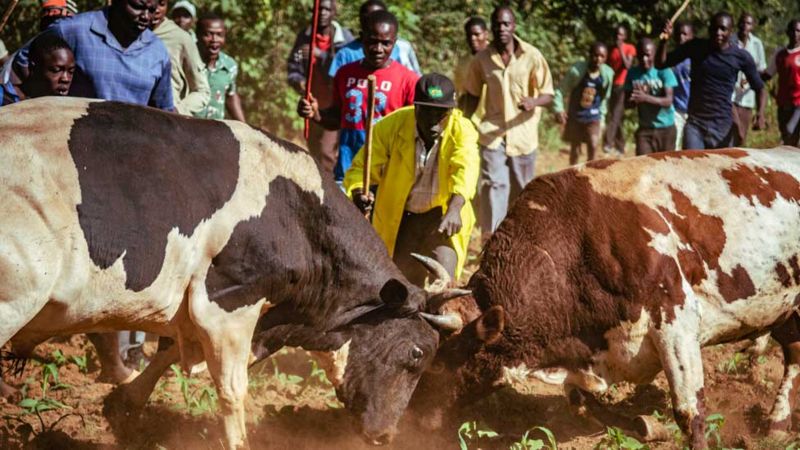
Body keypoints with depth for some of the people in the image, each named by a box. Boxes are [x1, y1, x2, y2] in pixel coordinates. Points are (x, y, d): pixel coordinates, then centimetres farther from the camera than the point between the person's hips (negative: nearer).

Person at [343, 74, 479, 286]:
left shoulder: (461, 129, -23)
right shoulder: (392, 126, -19)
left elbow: (466, 167, -40)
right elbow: (361, 167, -18)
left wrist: (454, 209, -60)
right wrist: (359, 193, -42)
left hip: (442, 214, -2)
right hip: (399, 218, 2)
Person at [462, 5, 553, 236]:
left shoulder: (532, 56, -8)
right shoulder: (482, 59, -2)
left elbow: (548, 94, -6)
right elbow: (472, 95, 10)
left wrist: (534, 101, -27)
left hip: (523, 133, 0)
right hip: (492, 133, 0)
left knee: (521, 190, 13)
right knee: (493, 184, -15)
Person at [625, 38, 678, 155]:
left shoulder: (664, 71, -10)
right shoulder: (633, 73, 0)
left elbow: (668, 101, -19)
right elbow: (627, 102, 0)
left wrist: (646, 98, -36)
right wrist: (634, 99, -25)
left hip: (666, 129, -1)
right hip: (645, 129, 2)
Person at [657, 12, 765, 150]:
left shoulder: (741, 57, -2)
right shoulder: (696, 47, 1)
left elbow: (759, 88, 7)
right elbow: (661, 64, 5)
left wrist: (760, 112, -12)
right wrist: (664, 41, -13)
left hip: (723, 125, 0)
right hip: (695, 123, 0)